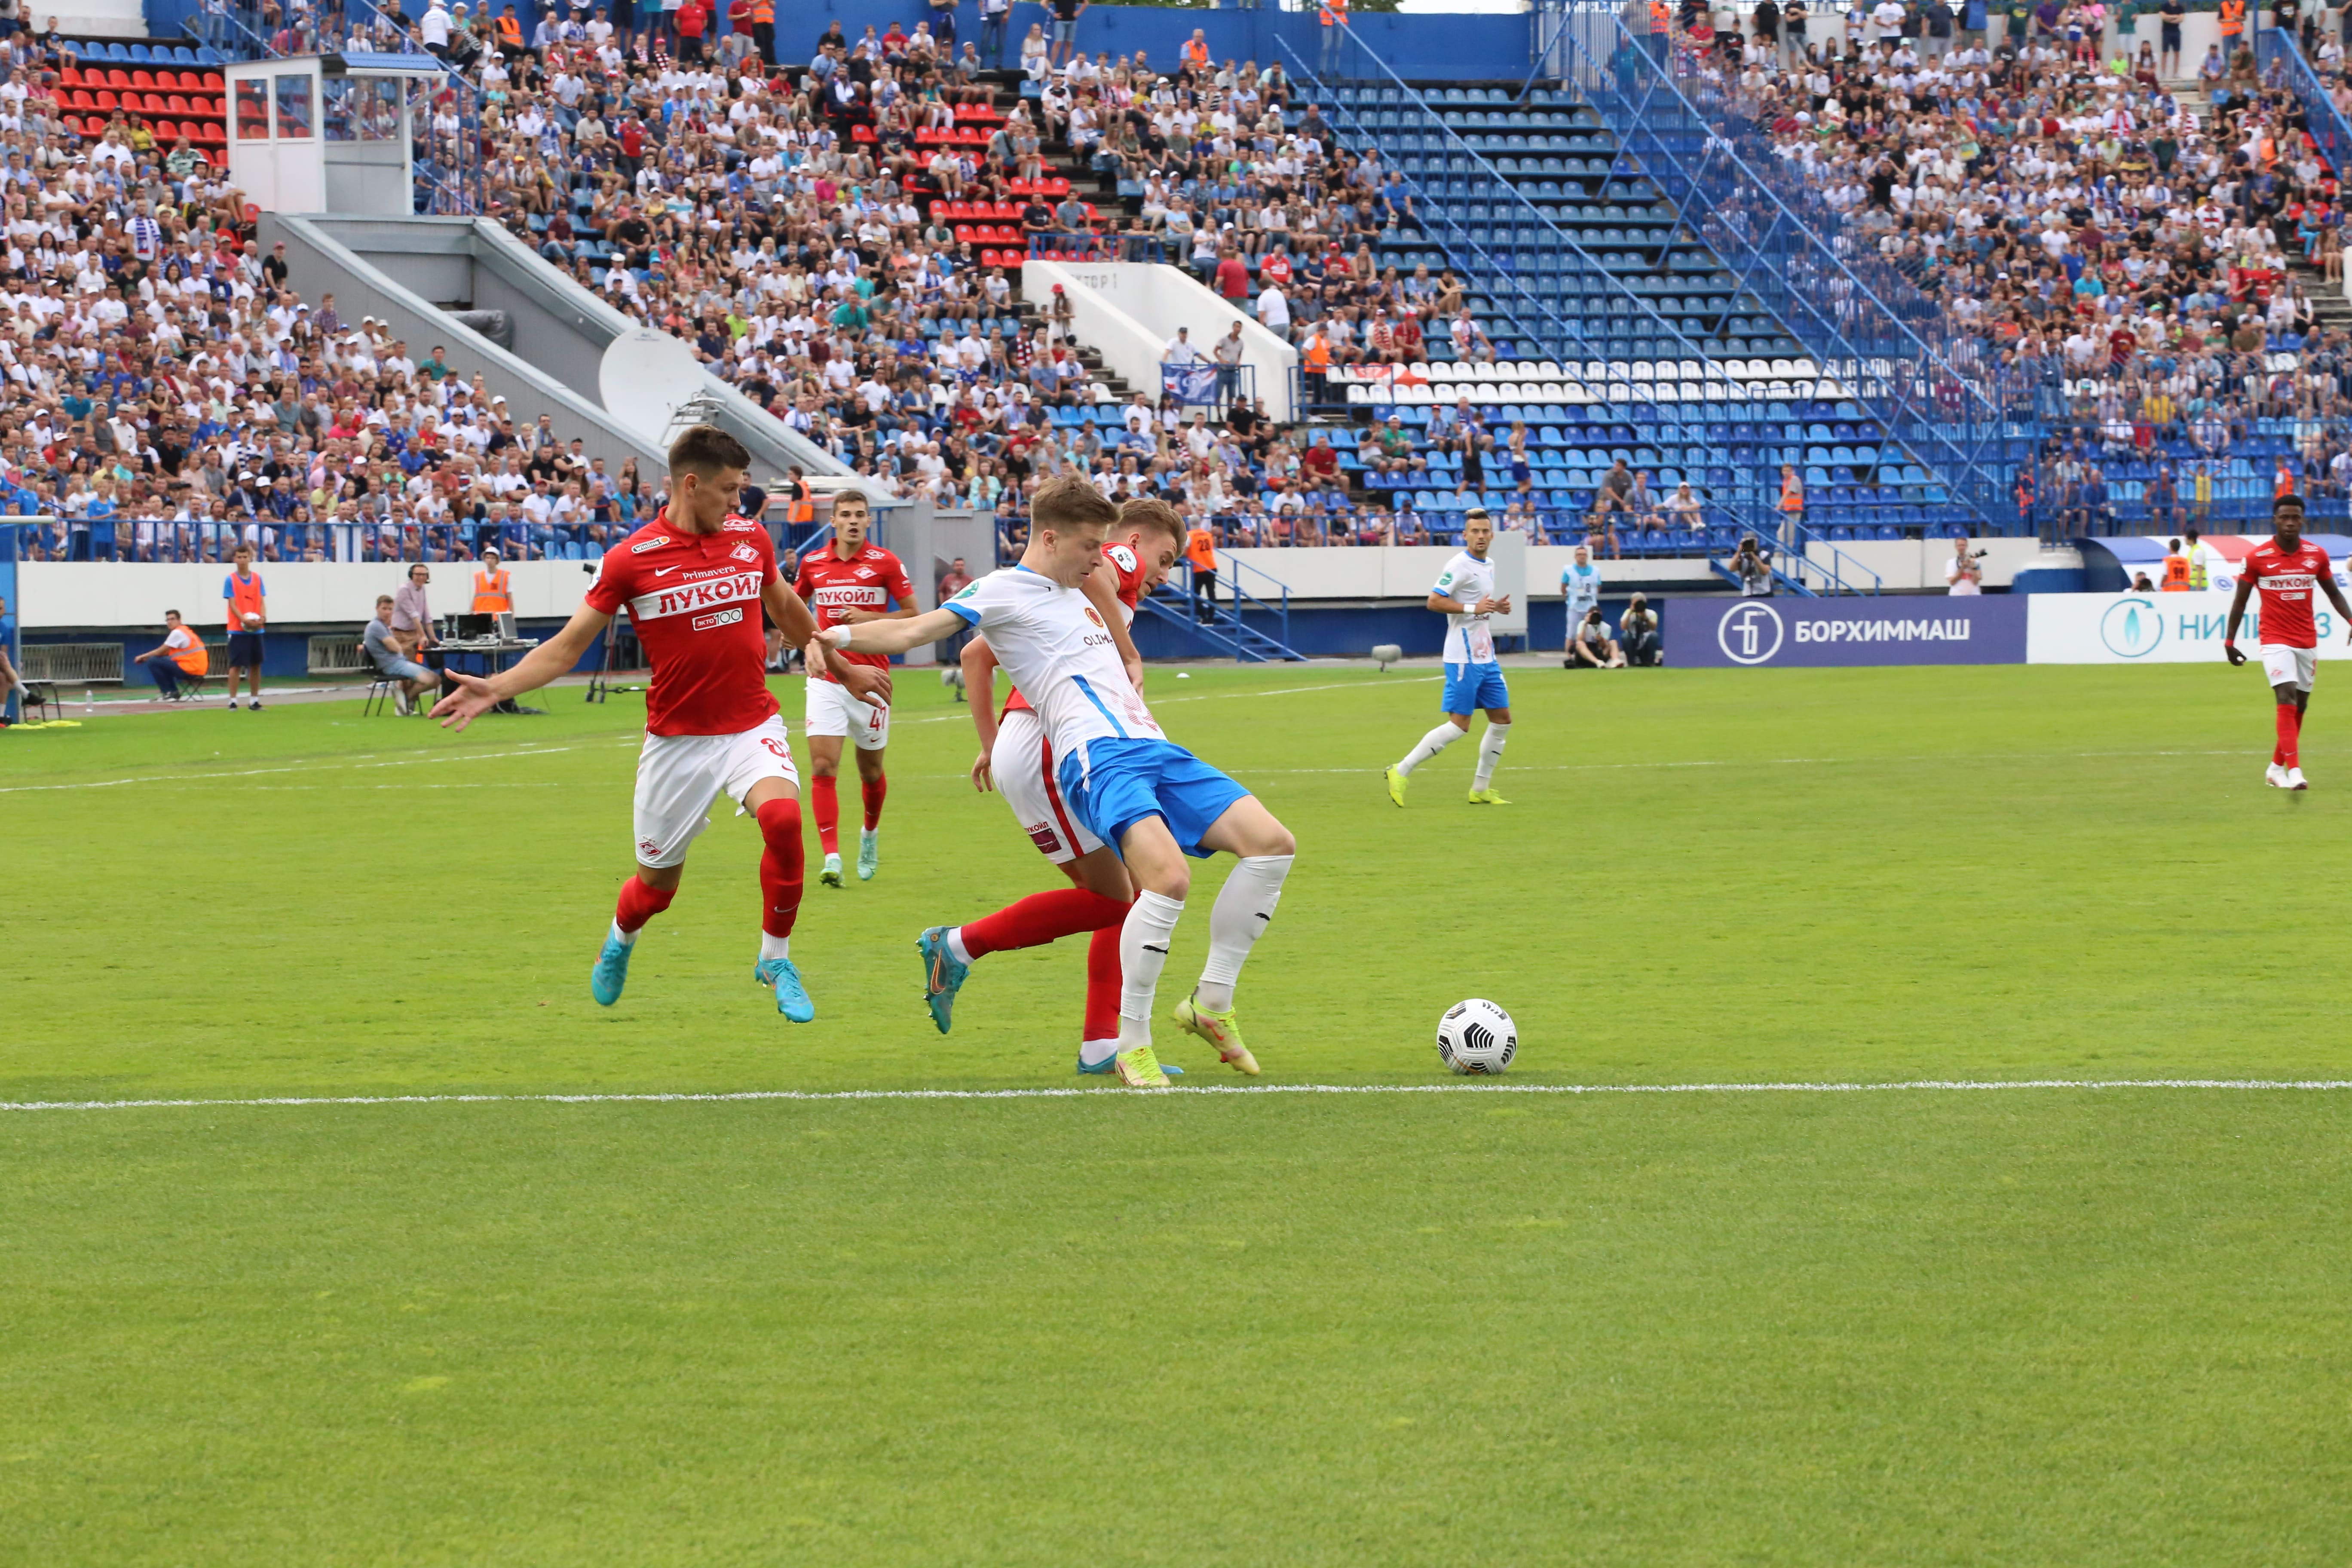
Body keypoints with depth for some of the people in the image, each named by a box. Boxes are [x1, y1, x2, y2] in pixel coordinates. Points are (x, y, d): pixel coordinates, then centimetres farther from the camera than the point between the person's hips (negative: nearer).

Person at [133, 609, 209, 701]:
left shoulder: (178, 632, -9)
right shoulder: (186, 631, 21)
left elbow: (162, 652, -7)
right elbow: (166, 652, 20)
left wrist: (144, 656, 7)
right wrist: (147, 656, 12)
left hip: (189, 670, -10)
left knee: (154, 662, -7)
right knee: (165, 663, 31)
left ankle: (169, 693, -2)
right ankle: (174, 693, 20)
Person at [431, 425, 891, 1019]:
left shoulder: (751, 537, 2)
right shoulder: (631, 559, -10)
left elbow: (787, 608, 21)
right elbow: (567, 647, -5)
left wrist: (843, 669, 32)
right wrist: (496, 688, -19)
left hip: (752, 725, 2)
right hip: (678, 739, -2)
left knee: (783, 818, -29)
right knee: (657, 883, 8)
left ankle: (775, 959, -8)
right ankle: (620, 941, 47)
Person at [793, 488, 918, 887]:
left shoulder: (885, 563, -3)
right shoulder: (812, 563, 5)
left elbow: (912, 615, 0)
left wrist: (869, 618, -14)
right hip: (826, 678, 1)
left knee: (871, 770, 12)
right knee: (823, 768, -14)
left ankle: (871, 833, 41)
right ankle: (831, 859, -17)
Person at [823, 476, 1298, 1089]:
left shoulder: (1079, 595, 26)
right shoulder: (1004, 591, 2)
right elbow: (916, 630, -6)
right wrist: (835, 637, -18)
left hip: (1153, 750, 9)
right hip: (1097, 756, -9)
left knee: (1273, 843, -2)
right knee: (1168, 877, -30)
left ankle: (1212, 1003, 8)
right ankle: (1131, 1045, -17)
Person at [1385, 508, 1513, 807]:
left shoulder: (1488, 566, 13)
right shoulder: (1460, 565, -13)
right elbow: (1434, 602, -19)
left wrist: (1496, 607, 7)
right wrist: (1473, 608, -24)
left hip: (1485, 656, 9)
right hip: (1464, 656, -9)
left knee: (1502, 720, 8)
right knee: (1459, 725, -11)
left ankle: (1481, 789, 16)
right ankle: (1401, 773, -5)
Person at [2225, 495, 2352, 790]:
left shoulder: (2317, 555, 3)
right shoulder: (2257, 558, -6)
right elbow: (2240, 601, 1)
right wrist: (2229, 641, -2)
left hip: (2307, 641, 4)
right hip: (2274, 640, -4)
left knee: (2299, 707, 8)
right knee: (2287, 699, -18)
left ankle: (2277, 767, 24)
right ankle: (2294, 772, -25)